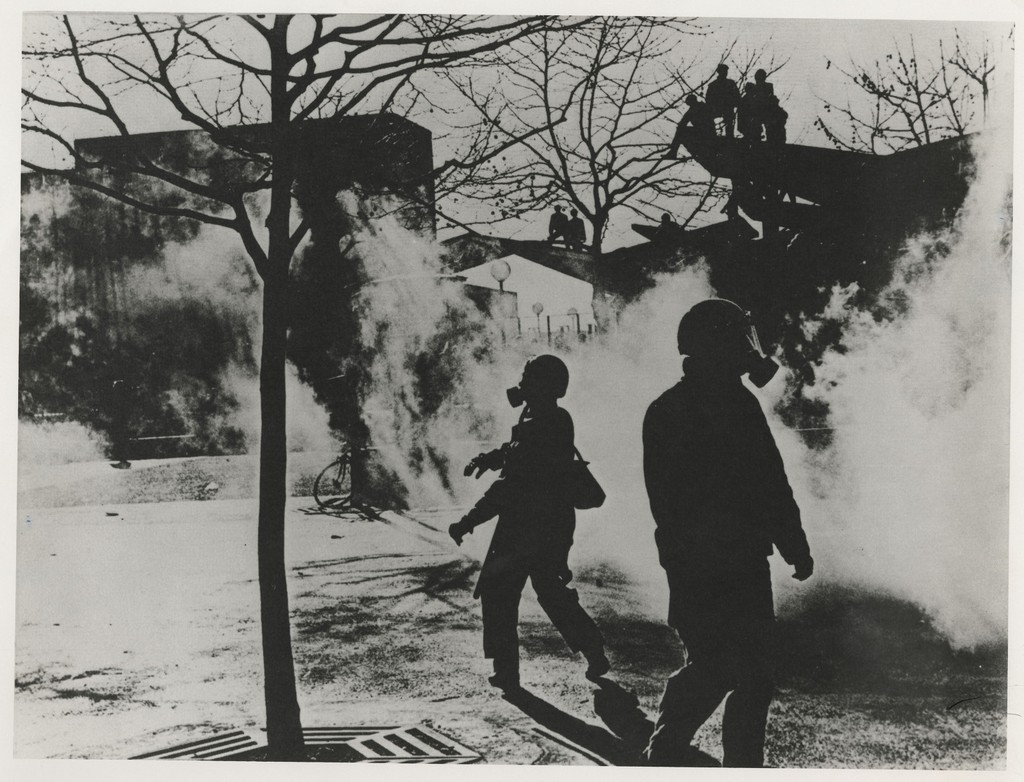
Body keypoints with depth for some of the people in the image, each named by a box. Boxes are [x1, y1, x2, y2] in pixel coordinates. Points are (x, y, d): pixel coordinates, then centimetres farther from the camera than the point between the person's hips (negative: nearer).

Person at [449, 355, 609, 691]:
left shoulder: (537, 429, -25)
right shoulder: (559, 420, 4)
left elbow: (508, 489, -27)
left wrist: (467, 522, -22)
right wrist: (491, 458, 9)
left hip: (524, 529, -9)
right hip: (556, 524, 9)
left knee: (497, 593, 7)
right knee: (552, 591, 23)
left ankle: (506, 670, 12)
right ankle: (595, 654, 24)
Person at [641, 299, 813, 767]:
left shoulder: (661, 411, 9)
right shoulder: (735, 403, -14)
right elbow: (770, 487, -15)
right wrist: (796, 549, -10)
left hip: (685, 564, 7)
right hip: (737, 562, -7)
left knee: (707, 663, 18)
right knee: (752, 676, 2)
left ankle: (665, 750, 20)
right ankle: (742, 763, 7)